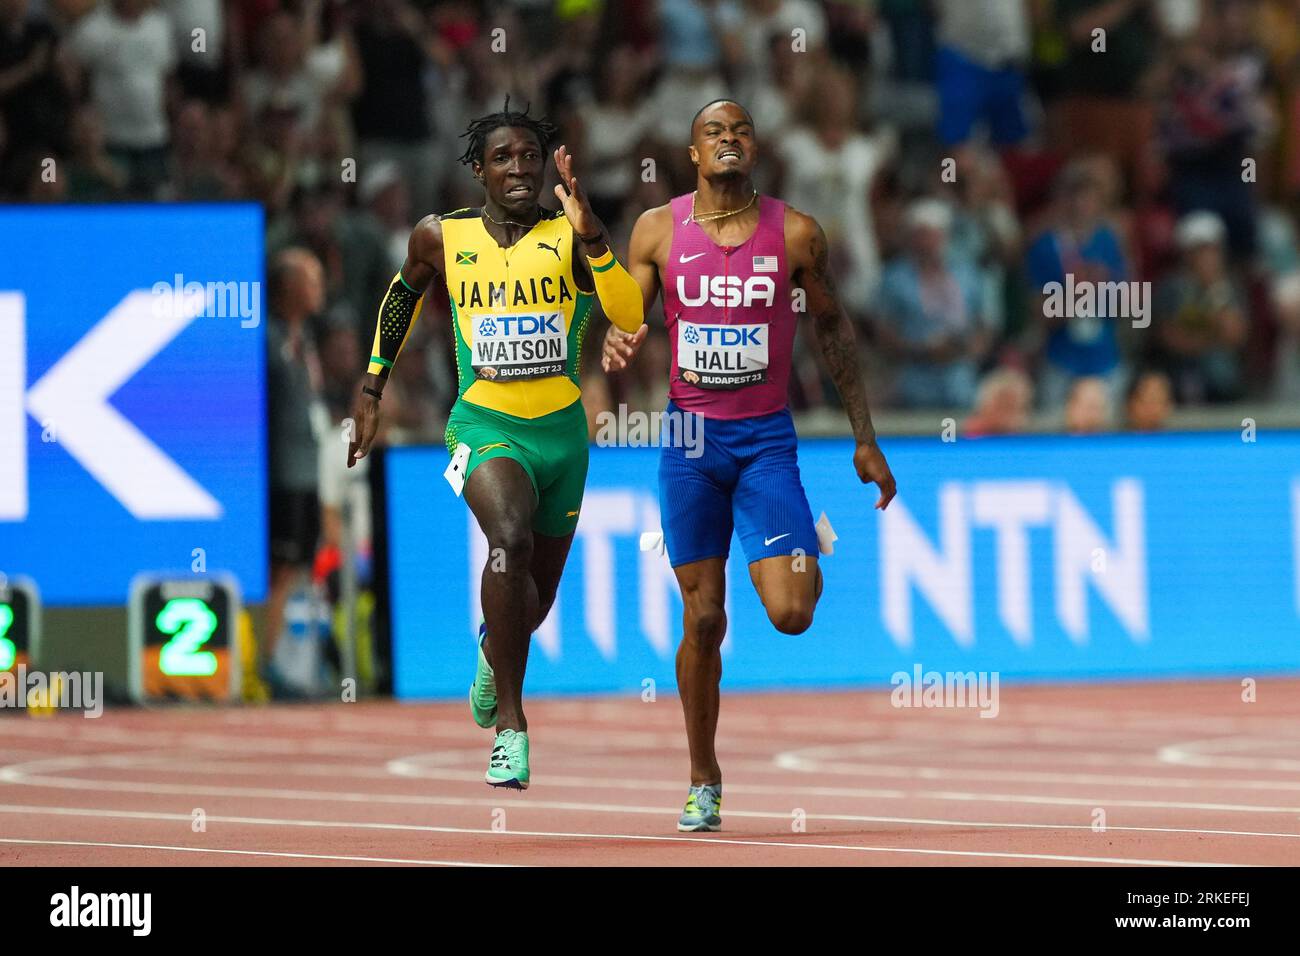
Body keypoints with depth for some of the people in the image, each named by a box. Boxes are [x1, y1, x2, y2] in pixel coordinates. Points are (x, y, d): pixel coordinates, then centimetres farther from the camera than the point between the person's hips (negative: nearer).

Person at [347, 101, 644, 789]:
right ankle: (511, 725, -29)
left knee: (536, 598, 15)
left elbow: (630, 317, -21)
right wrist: (371, 388, 20)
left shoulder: (570, 236, -6)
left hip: (562, 431, 2)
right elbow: (404, 293, 20)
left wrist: (591, 236, -33)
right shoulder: (442, 237, -2)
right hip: (485, 426, -2)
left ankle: (494, 648, 55)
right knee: (511, 538, -32)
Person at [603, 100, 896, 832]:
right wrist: (619, 347, -19)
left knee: (790, 613, -14)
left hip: (766, 439, -1)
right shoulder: (658, 230, 0)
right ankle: (704, 781, 16)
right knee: (704, 619, 2)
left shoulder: (796, 234, -2)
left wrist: (865, 438, 9)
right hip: (690, 436, 1)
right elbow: (626, 323, 7)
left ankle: (809, 562, 24)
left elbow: (834, 329, 8)